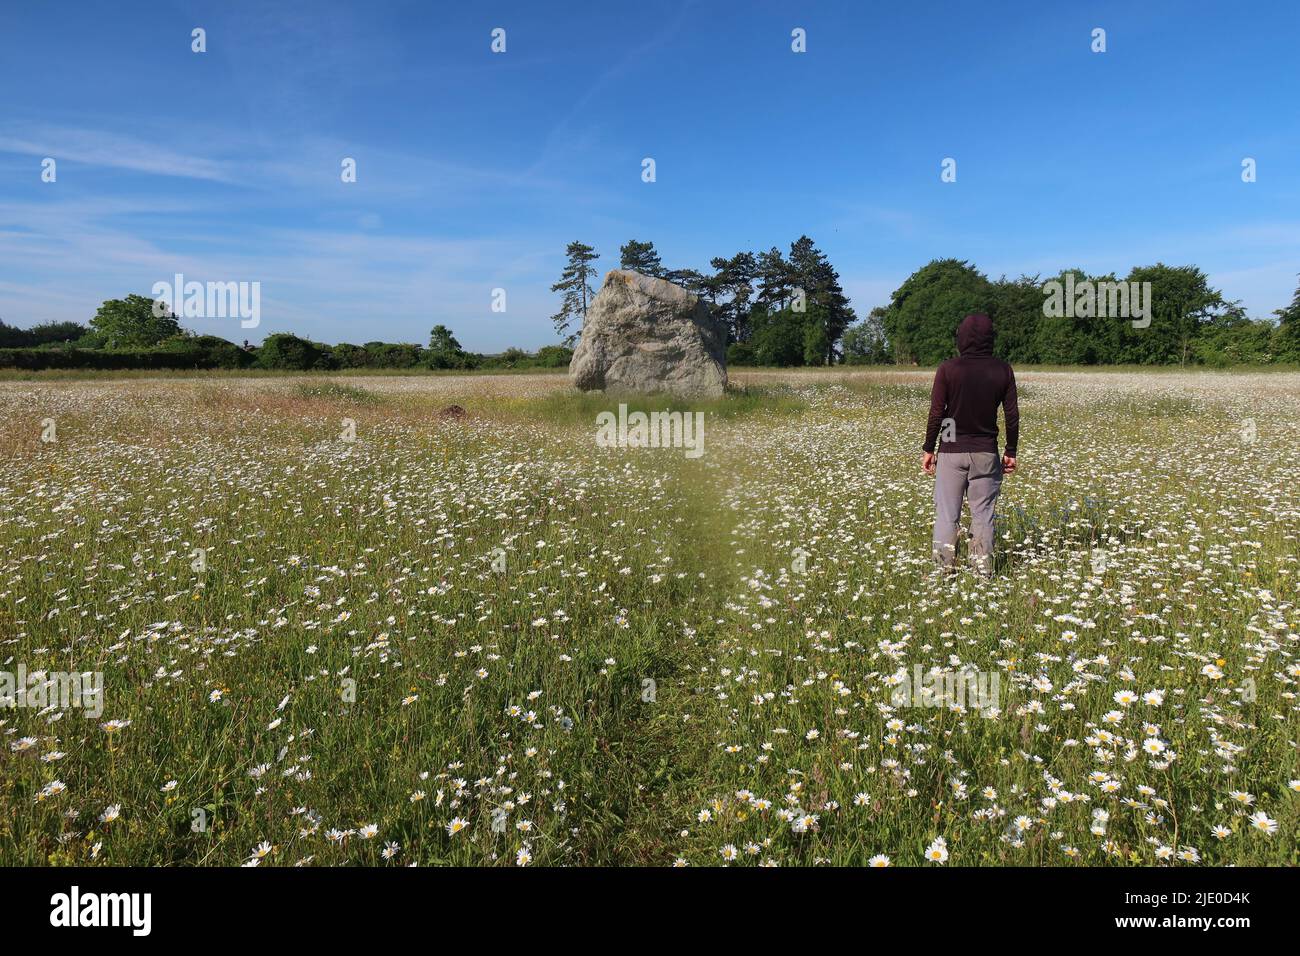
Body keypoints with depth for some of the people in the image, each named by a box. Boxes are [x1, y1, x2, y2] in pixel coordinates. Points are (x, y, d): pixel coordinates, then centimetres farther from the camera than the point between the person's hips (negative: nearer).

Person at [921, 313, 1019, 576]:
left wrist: (928, 449, 3)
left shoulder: (948, 369, -7)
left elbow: (936, 413, -6)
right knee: (983, 514, 9)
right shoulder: (1003, 370, 1)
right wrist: (1011, 452, 13)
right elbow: (1012, 415, 3)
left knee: (947, 515, 3)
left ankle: (946, 569, 3)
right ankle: (984, 569, 11)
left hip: (952, 451, -2)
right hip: (986, 452, 2)